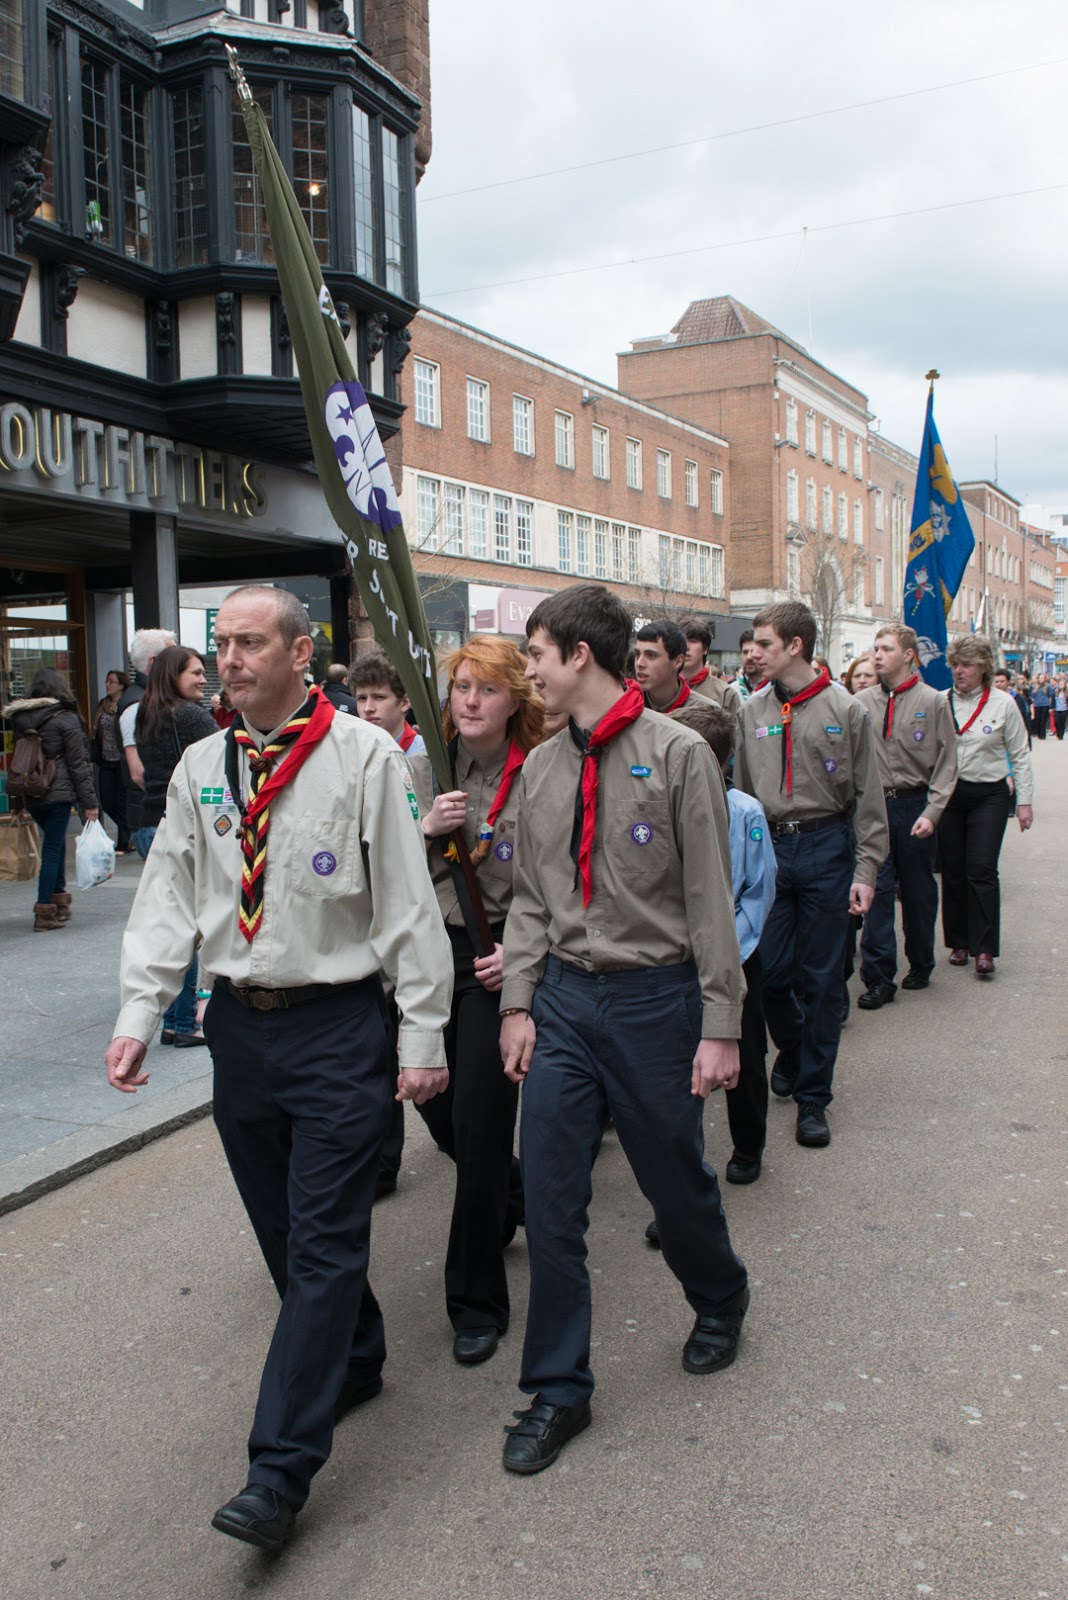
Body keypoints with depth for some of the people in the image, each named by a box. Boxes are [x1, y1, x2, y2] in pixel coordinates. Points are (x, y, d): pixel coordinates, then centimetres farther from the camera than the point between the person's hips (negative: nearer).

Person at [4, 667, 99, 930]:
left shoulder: (18, 718, 7)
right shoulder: (65, 719, -8)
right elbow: (78, 764, -9)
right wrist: (89, 802, -6)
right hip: (58, 793, -5)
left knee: (54, 842, 22)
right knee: (53, 848, -1)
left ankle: (59, 898, 26)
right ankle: (45, 912, 0)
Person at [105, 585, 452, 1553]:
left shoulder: (364, 755, -8)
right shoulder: (200, 767, 6)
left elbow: (408, 900, -8)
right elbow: (168, 898, 8)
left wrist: (424, 1035, -8)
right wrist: (139, 1016, -3)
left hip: (337, 1023, -5)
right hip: (238, 1025, 5)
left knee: (324, 1241, -1)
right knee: (284, 1230, 17)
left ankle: (281, 1471, 9)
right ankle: (355, 1363, 40)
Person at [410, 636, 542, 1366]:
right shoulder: (425, 767, 5)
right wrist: (425, 830, -12)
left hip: (499, 963, -5)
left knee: (480, 1128, -3)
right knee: (439, 1111, 15)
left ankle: (477, 1301, 16)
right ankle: (517, 1199, 47)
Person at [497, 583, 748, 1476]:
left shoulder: (677, 753, -9)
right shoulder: (542, 768, 7)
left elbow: (712, 899, -9)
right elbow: (531, 900, 11)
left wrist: (721, 1027, -10)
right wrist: (519, 1003, 4)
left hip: (654, 998, -4)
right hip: (565, 998, 4)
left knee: (677, 1181, 12)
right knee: (550, 1198, 4)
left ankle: (720, 1305, 45)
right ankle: (558, 1390, 21)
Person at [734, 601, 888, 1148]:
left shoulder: (844, 709, -4)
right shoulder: (753, 711, 5)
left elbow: (868, 795, -3)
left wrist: (866, 869, -8)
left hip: (825, 847, -3)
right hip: (768, 848, 3)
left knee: (822, 977, 4)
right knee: (768, 970, 5)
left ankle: (812, 1095, 17)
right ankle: (792, 1047, 36)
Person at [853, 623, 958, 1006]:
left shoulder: (932, 702, -2)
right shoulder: (862, 702, 3)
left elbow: (946, 763, -3)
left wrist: (931, 813, -12)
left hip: (915, 805, -1)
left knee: (918, 892, 11)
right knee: (877, 890, -3)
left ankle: (920, 965, 30)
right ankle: (878, 978, 3)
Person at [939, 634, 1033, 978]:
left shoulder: (1003, 704, 0)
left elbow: (1019, 755, 5)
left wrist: (1024, 800, 2)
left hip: (988, 795, -2)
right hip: (947, 793, 2)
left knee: (981, 869, -9)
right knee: (953, 870, 6)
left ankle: (984, 949, -4)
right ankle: (959, 942, 18)